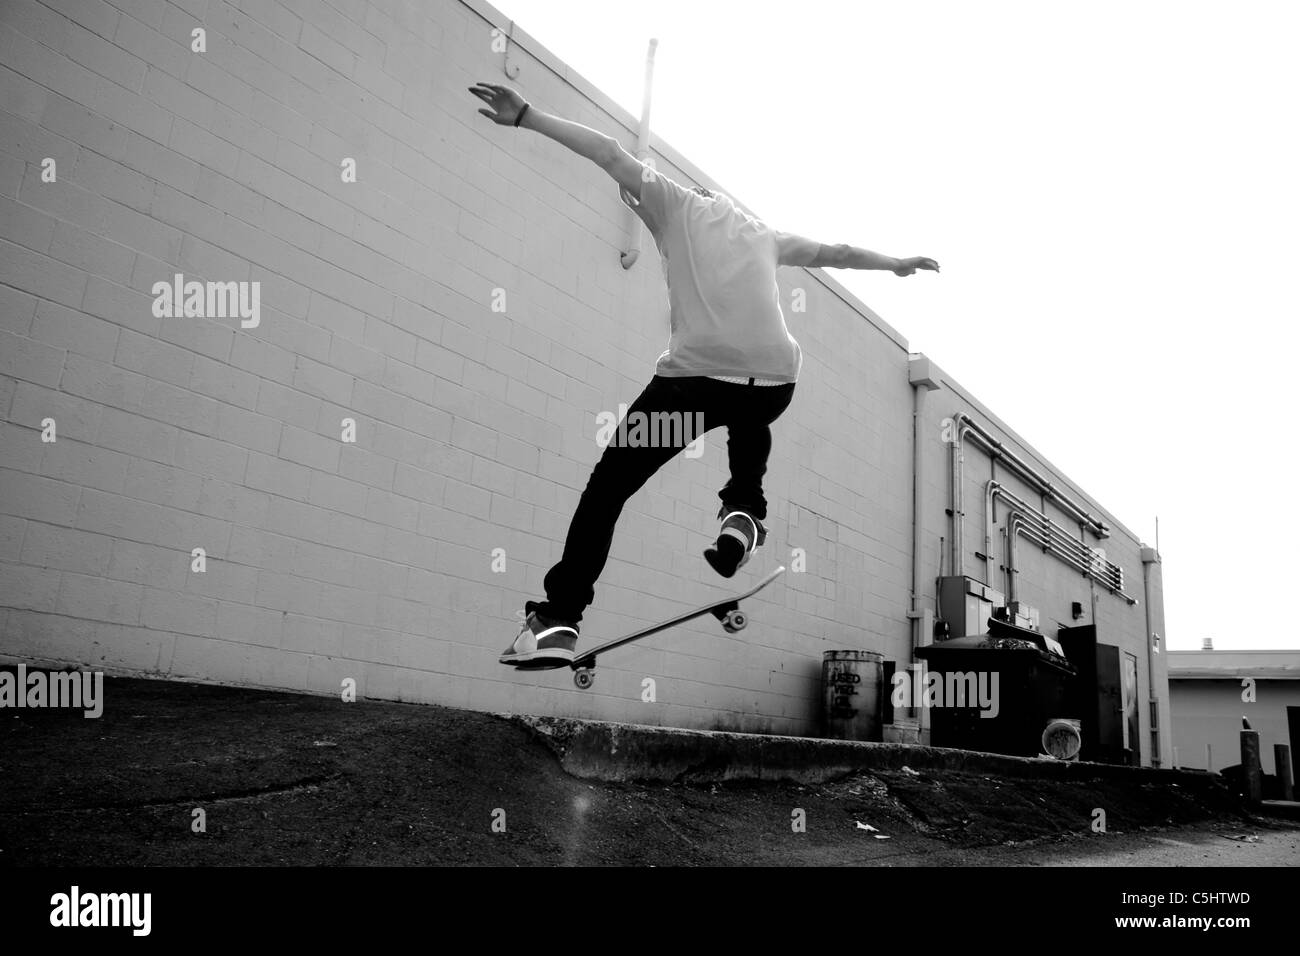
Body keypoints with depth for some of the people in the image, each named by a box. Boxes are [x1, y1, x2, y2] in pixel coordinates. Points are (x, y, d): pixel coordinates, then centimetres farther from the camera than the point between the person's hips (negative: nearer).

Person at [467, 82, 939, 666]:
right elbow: (836, 253, 41)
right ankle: (744, 509, 19)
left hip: (696, 374, -4)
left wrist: (526, 116, 9)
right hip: (775, 380, 4)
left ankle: (557, 620, -5)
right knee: (749, 420, 42)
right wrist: (898, 264, 57)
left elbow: (610, 153, 11)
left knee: (609, 486, 4)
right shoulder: (763, 234, 30)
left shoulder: (677, 205, 20)